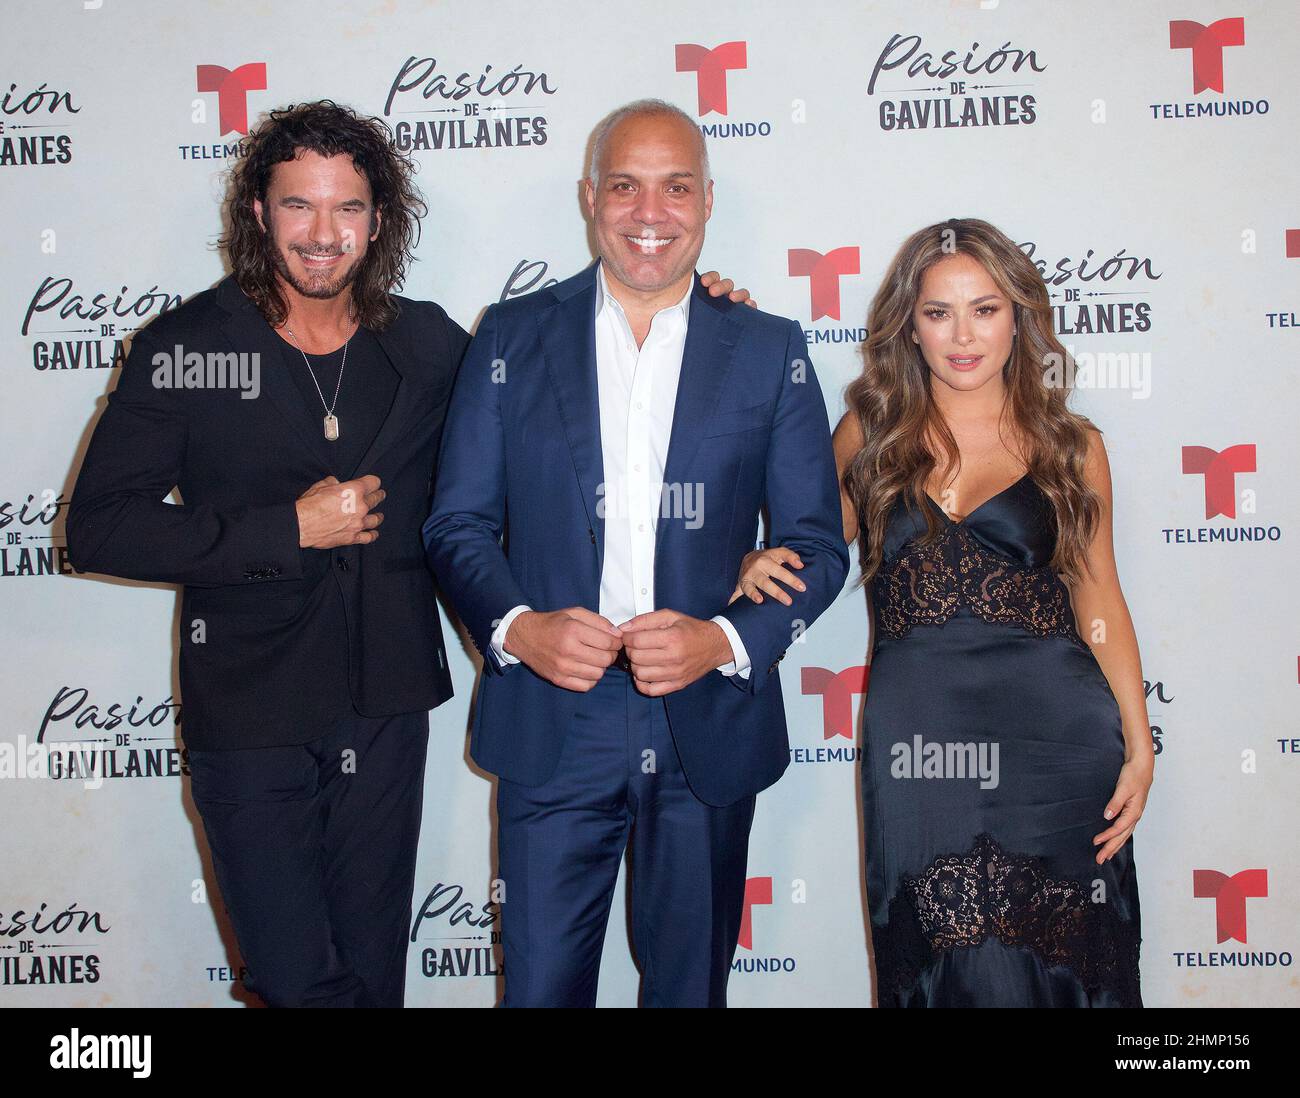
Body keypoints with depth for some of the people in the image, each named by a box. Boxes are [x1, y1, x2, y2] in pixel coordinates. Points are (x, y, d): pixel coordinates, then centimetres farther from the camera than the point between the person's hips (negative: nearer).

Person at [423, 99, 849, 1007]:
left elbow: (818, 545, 2)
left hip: (708, 731, 1)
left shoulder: (772, 353, 3)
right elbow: (459, 523, 3)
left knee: (690, 985, 16)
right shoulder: (513, 338, 4)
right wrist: (516, 627, -16)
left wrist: (726, 640, -15)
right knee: (541, 985, 6)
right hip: (551, 727, 0)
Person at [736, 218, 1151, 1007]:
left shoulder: (1071, 446, 5)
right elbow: (814, 549, 18)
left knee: (1054, 965, 6)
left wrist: (1139, 745, 2)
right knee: (942, 966, 8)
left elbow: (1098, 599, 7)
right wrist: (759, 567, -5)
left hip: (1053, 738, 0)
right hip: (917, 742, 1)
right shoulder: (871, 432, 7)